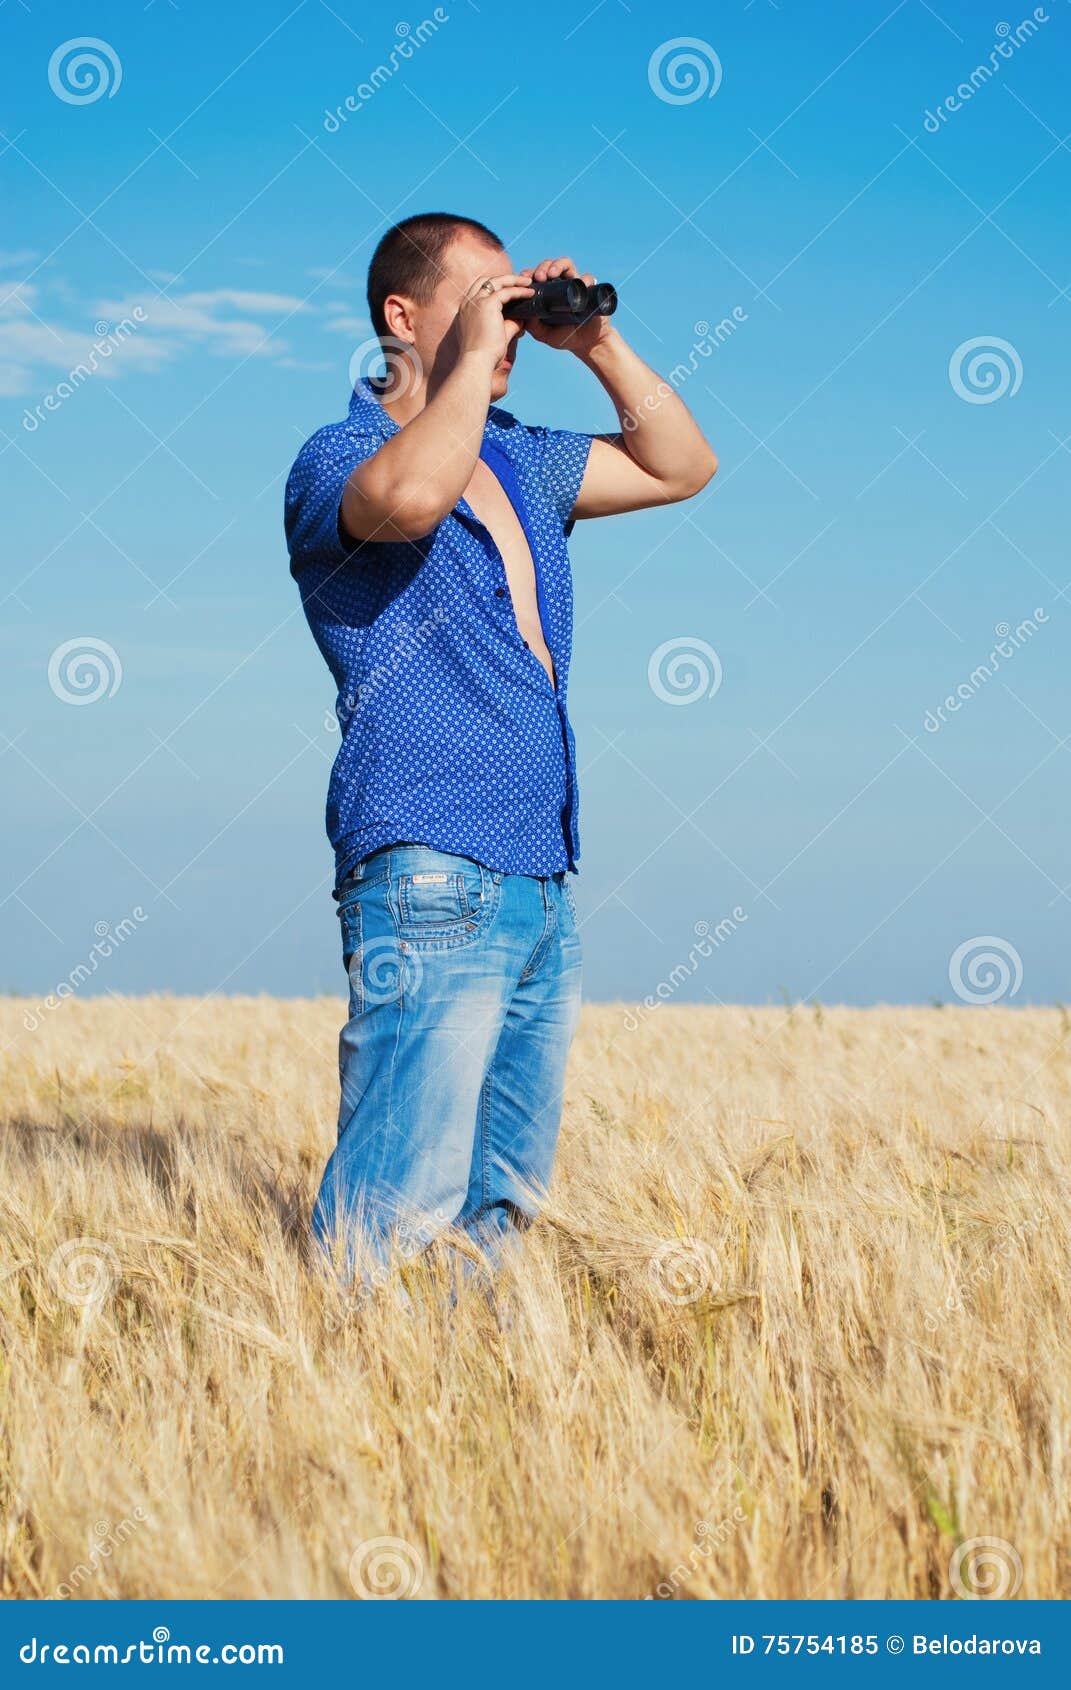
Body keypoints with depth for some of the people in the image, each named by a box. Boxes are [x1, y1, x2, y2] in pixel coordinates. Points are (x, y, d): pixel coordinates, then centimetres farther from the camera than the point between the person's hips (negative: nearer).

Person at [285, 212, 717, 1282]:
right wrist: (472, 357, -14)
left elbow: (680, 468, 27)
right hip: (430, 882, -8)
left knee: (502, 1202, 9)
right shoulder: (336, 459, -4)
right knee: (404, 1205, -14)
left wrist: (599, 347, 14)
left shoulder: (515, 459, 19)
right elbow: (409, 496, -28)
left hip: (541, 884, 8)